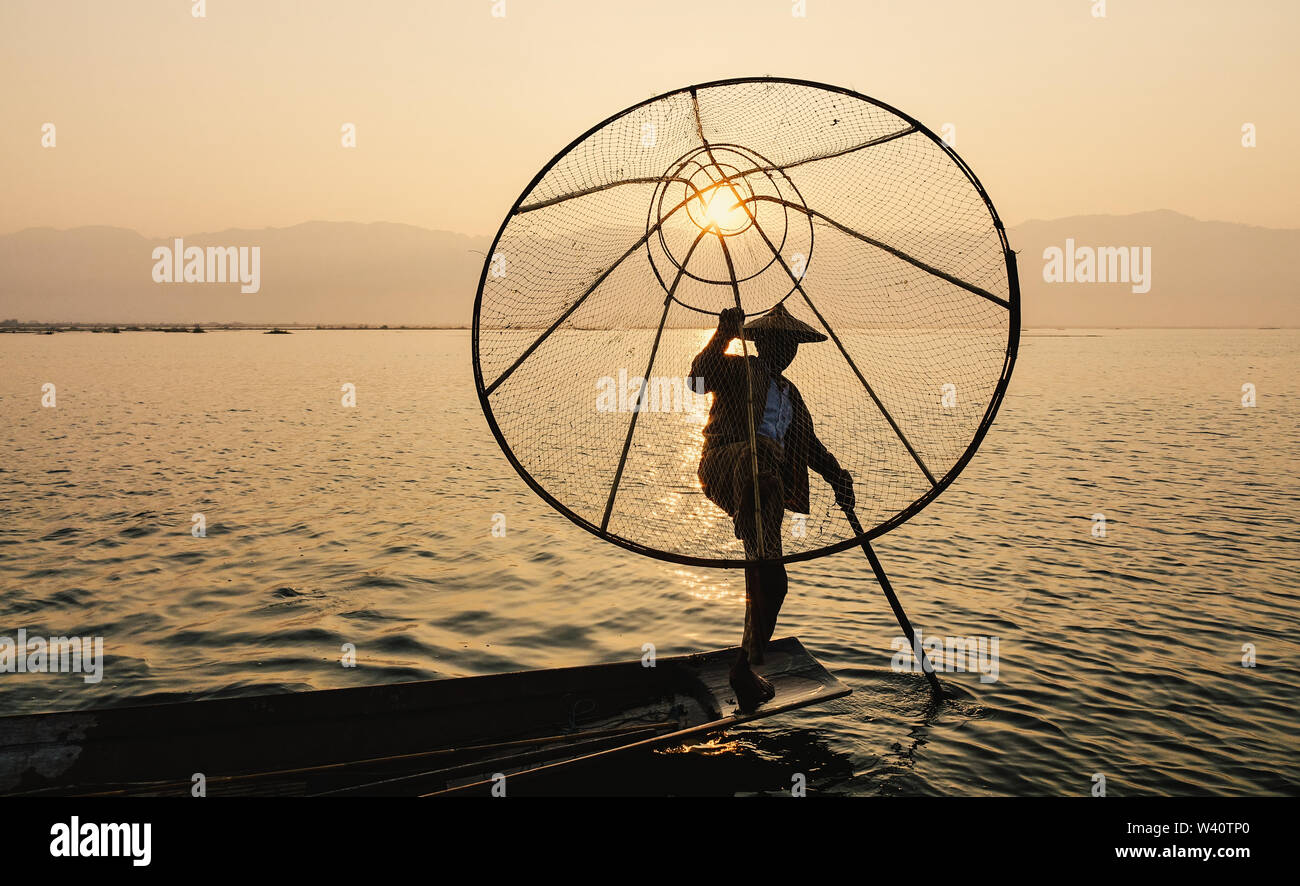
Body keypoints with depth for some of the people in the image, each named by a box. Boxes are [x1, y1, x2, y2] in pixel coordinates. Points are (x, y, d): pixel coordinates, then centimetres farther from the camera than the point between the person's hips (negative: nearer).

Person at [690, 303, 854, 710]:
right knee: (760, 452, -43)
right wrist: (724, 335, -25)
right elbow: (700, 378, -11)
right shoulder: (738, 368, 10)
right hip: (724, 467, -7)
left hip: (767, 482, 7)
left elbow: (809, 445, 34)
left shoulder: (790, 393, 31)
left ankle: (745, 666, 12)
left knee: (771, 581, 1)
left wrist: (836, 474, 16)